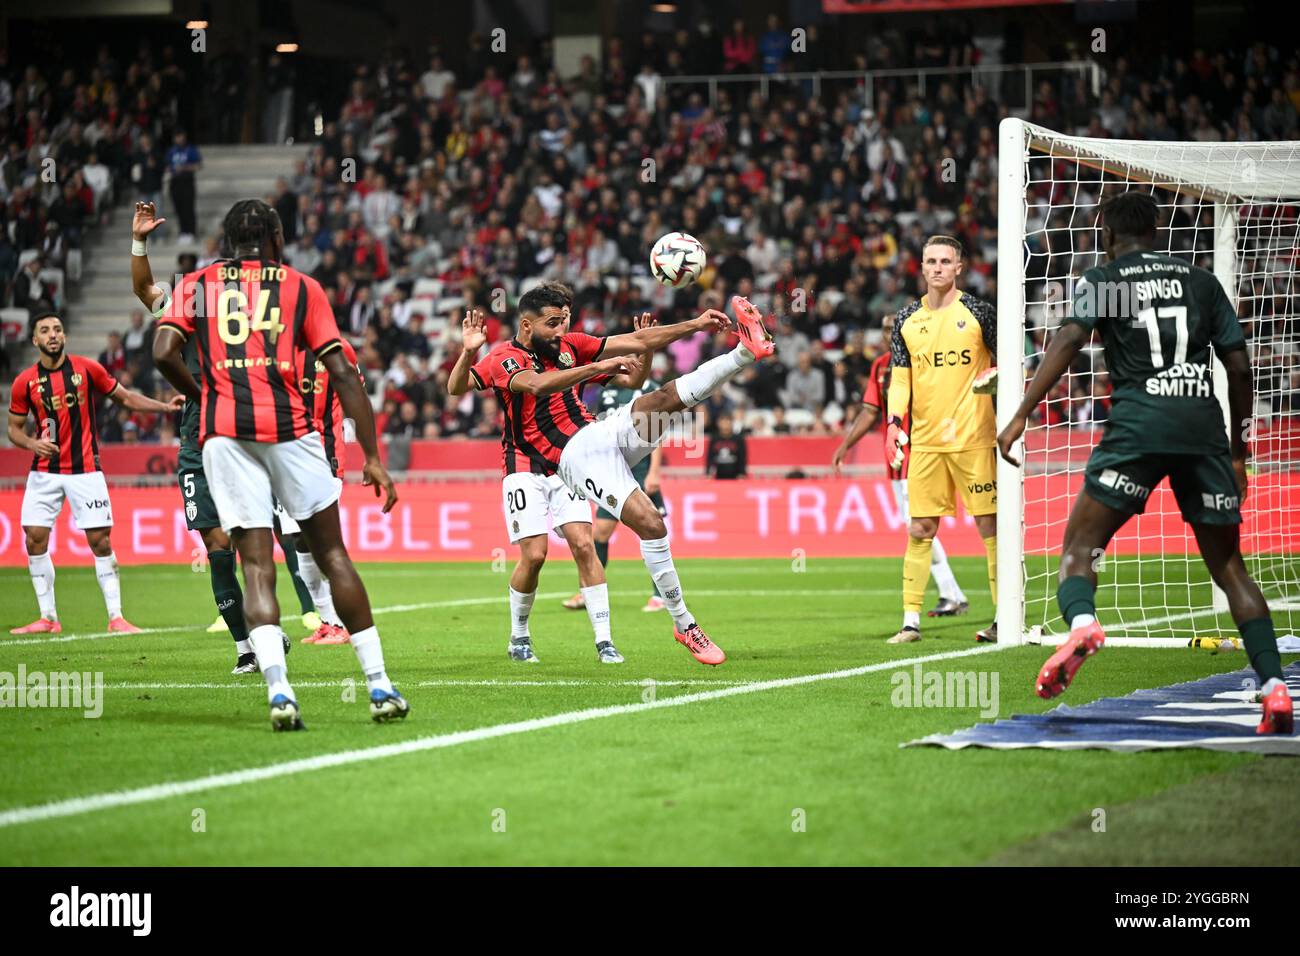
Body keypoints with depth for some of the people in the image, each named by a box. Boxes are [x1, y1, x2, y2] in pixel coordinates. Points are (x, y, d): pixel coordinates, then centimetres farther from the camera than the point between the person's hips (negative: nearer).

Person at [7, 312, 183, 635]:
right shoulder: (25, 382, -1)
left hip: (85, 469, -2)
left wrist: (165, 406, -4)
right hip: (44, 471, 2)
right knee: (34, 539, -4)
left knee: (100, 541, -5)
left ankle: (116, 617, 1)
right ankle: (47, 618, 7)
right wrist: (32, 443, -13)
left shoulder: (87, 369, -3)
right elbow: (14, 427, 8)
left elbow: (125, 398, 7)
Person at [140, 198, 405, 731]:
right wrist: (372, 457, 8)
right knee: (331, 553, 9)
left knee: (256, 566, -1)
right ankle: (379, 686, 8)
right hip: (289, 427, -1)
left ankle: (278, 689, -19)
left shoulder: (196, 285, 15)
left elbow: (164, 354, -1)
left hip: (224, 433, 1)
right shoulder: (301, 288, 13)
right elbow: (342, 376, 7)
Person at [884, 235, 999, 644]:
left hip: (974, 438, -3)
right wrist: (894, 421, -2)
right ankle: (911, 620, 7)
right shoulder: (907, 320, 10)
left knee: (990, 524, -3)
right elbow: (899, 378, 11)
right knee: (920, 530, 3)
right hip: (925, 441, 3)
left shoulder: (977, 312, 1)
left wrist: (996, 374, -14)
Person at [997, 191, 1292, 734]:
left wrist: (1021, 416, -11)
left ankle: (1081, 622, -35)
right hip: (1204, 425, 3)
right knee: (1229, 565, 10)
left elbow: (1069, 340, -6)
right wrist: (1239, 452, 23)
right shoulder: (1202, 282, 19)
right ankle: (1274, 686, -1)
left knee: (1079, 545, -2)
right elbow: (1238, 365, 15)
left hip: (1138, 423, -3)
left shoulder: (1101, 280, 10)